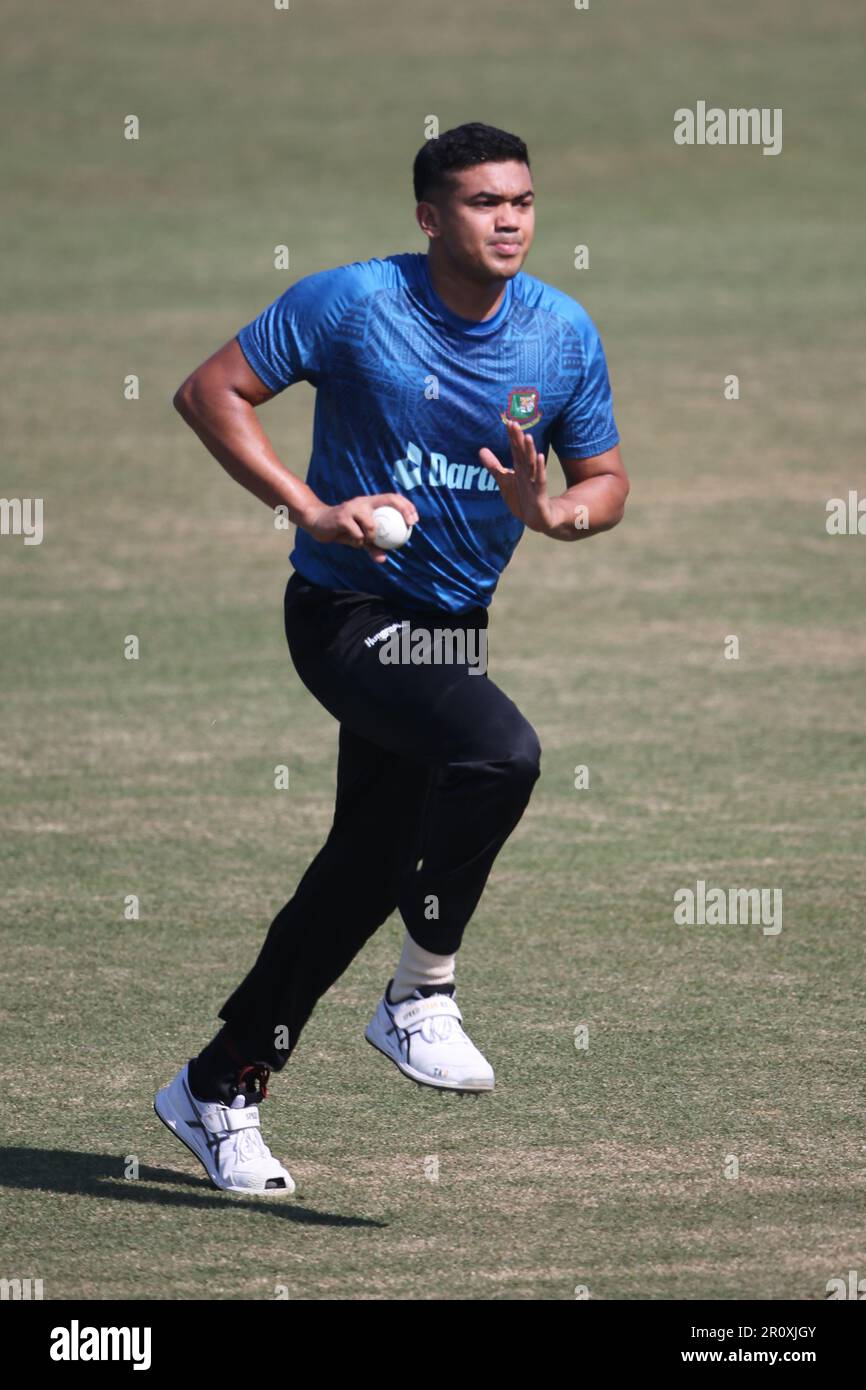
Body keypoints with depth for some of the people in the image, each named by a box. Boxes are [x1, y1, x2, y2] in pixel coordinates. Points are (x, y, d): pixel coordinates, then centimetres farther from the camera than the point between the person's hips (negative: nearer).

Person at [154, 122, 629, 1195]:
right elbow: (210, 391, -9)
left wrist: (553, 512, -16)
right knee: (499, 750, -30)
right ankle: (421, 997, -12)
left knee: (369, 865, 12)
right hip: (347, 612, -6)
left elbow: (607, 480, 8)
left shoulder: (565, 334, 0)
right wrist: (313, 509, -19)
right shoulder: (351, 302, -14)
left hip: (455, 623, 6)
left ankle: (217, 1088, 26)